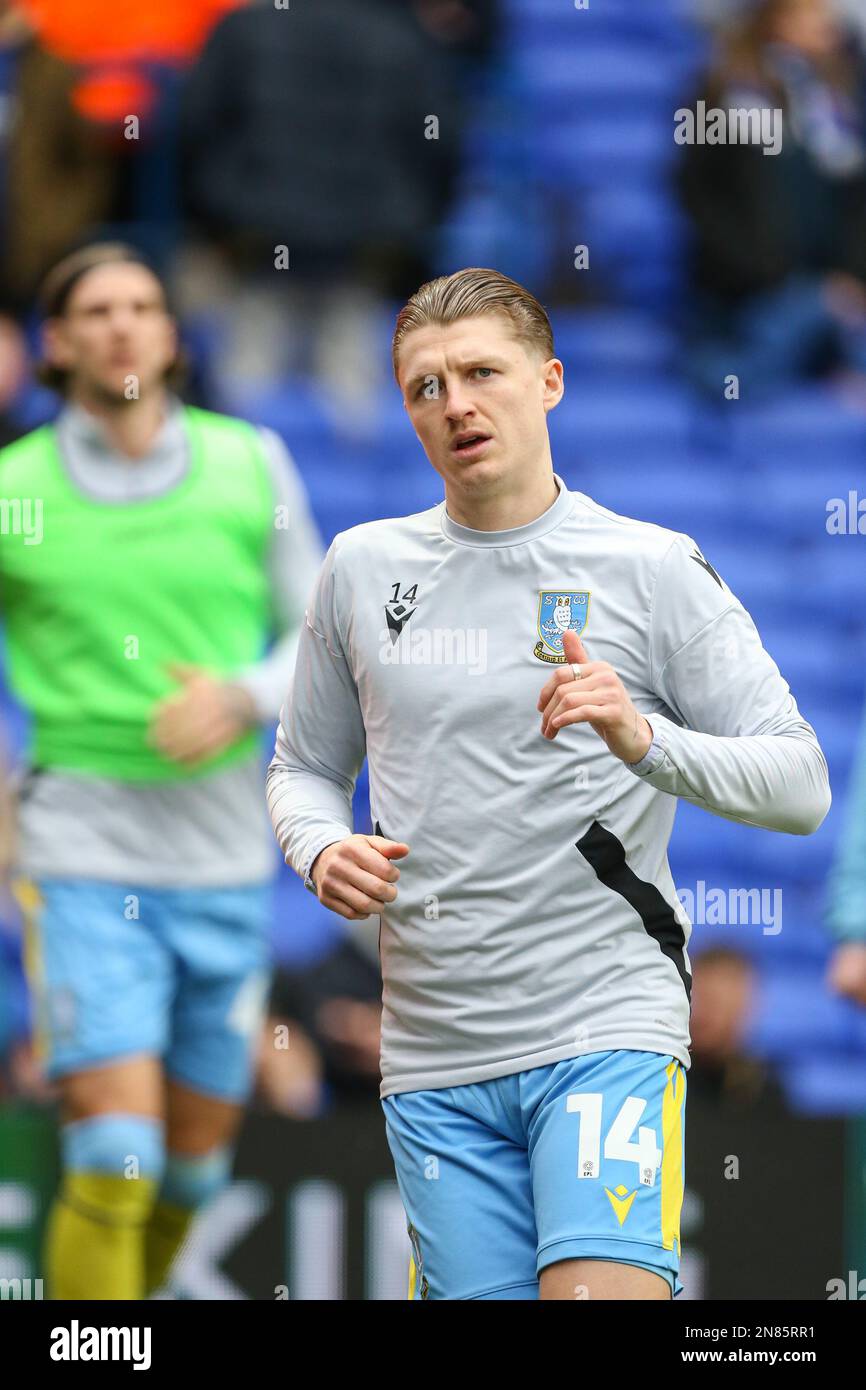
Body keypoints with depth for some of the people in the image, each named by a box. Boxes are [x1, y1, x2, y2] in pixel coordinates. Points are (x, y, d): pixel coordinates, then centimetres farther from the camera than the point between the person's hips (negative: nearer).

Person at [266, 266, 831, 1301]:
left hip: (608, 1031, -4)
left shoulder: (652, 568, 0)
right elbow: (304, 766, 22)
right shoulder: (361, 568, 11)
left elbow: (801, 785, -3)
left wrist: (643, 740, -20)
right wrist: (323, 851, -1)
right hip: (433, 1055, 4)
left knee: (603, 1294, -23)